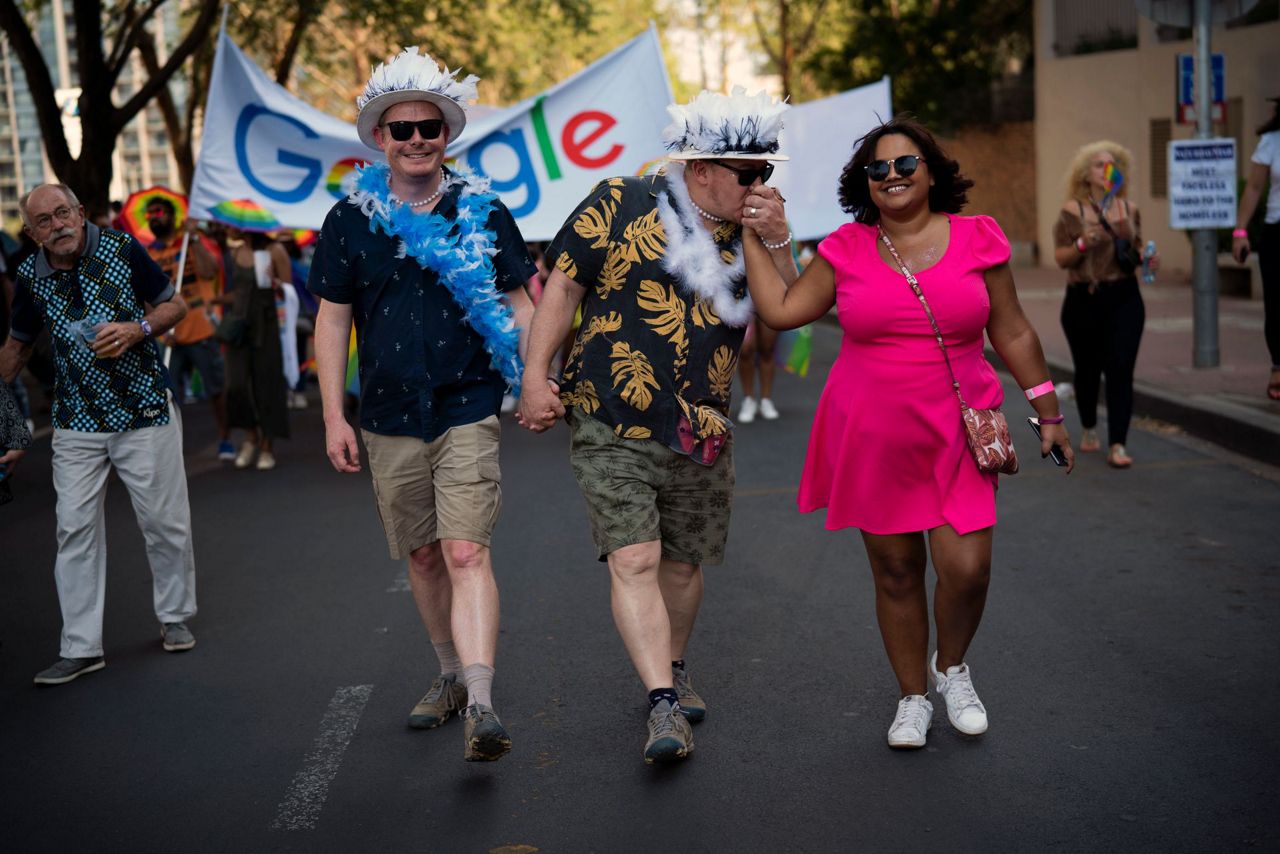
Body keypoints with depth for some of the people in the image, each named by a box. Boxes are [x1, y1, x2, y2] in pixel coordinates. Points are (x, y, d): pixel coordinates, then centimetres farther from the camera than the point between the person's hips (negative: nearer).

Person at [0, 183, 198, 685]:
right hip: (77, 421, 2)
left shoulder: (123, 251, -7)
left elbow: (175, 305, 2)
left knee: (165, 522, 4)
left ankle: (174, 617, 25)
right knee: (75, 527, 0)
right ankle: (81, 648, 7)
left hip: (145, 413, -2)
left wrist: (136, 329, -16)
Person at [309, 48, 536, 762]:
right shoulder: (351, 221, 4)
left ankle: (481, 704, -20)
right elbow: (332, 321, 6)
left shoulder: (482, 212, 2)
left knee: (467, 554, -14)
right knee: (423, 557, 14)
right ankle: (452, 674, 32)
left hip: (469, 413, -3)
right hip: (390, 422, 3)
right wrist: (334, 416, 1)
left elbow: (519, 305, 7)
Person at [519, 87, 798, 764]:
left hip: (700, 433, 4)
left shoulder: (748, 233, 6)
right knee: (633, 560, -14)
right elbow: (563, 286, -3)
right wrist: (535, 377, -7)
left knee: (682, 562, 15)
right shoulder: (622, 205, -7)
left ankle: (673, 667, 38)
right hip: (611, 427, -4)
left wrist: (778, 244, -11)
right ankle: (664, 704, -12)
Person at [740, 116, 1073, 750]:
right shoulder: (847, 250, 2)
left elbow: (1012, 333, 6)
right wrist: (756, 237, 3)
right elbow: (780, 310, 3)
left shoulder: (976, 240, 1)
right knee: (895, 573, 8)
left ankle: (951, 667, 21)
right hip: (872, 439, 1)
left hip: (956, 435, -1)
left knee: (967, 569, -10)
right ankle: (913, 697, 28)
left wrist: (1048, 412, 8)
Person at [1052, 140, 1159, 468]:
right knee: (1087, 369, 11)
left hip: (1123, 298, 1)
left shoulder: (1129, 209, 6)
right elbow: (1060, 258, -4)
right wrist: (1082, 244, -21)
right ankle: (1089, 429, 36)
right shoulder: (1072, 211, -2)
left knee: (1120, 369, -9)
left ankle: (1117, 445, -11)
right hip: (1083, 300, -1)